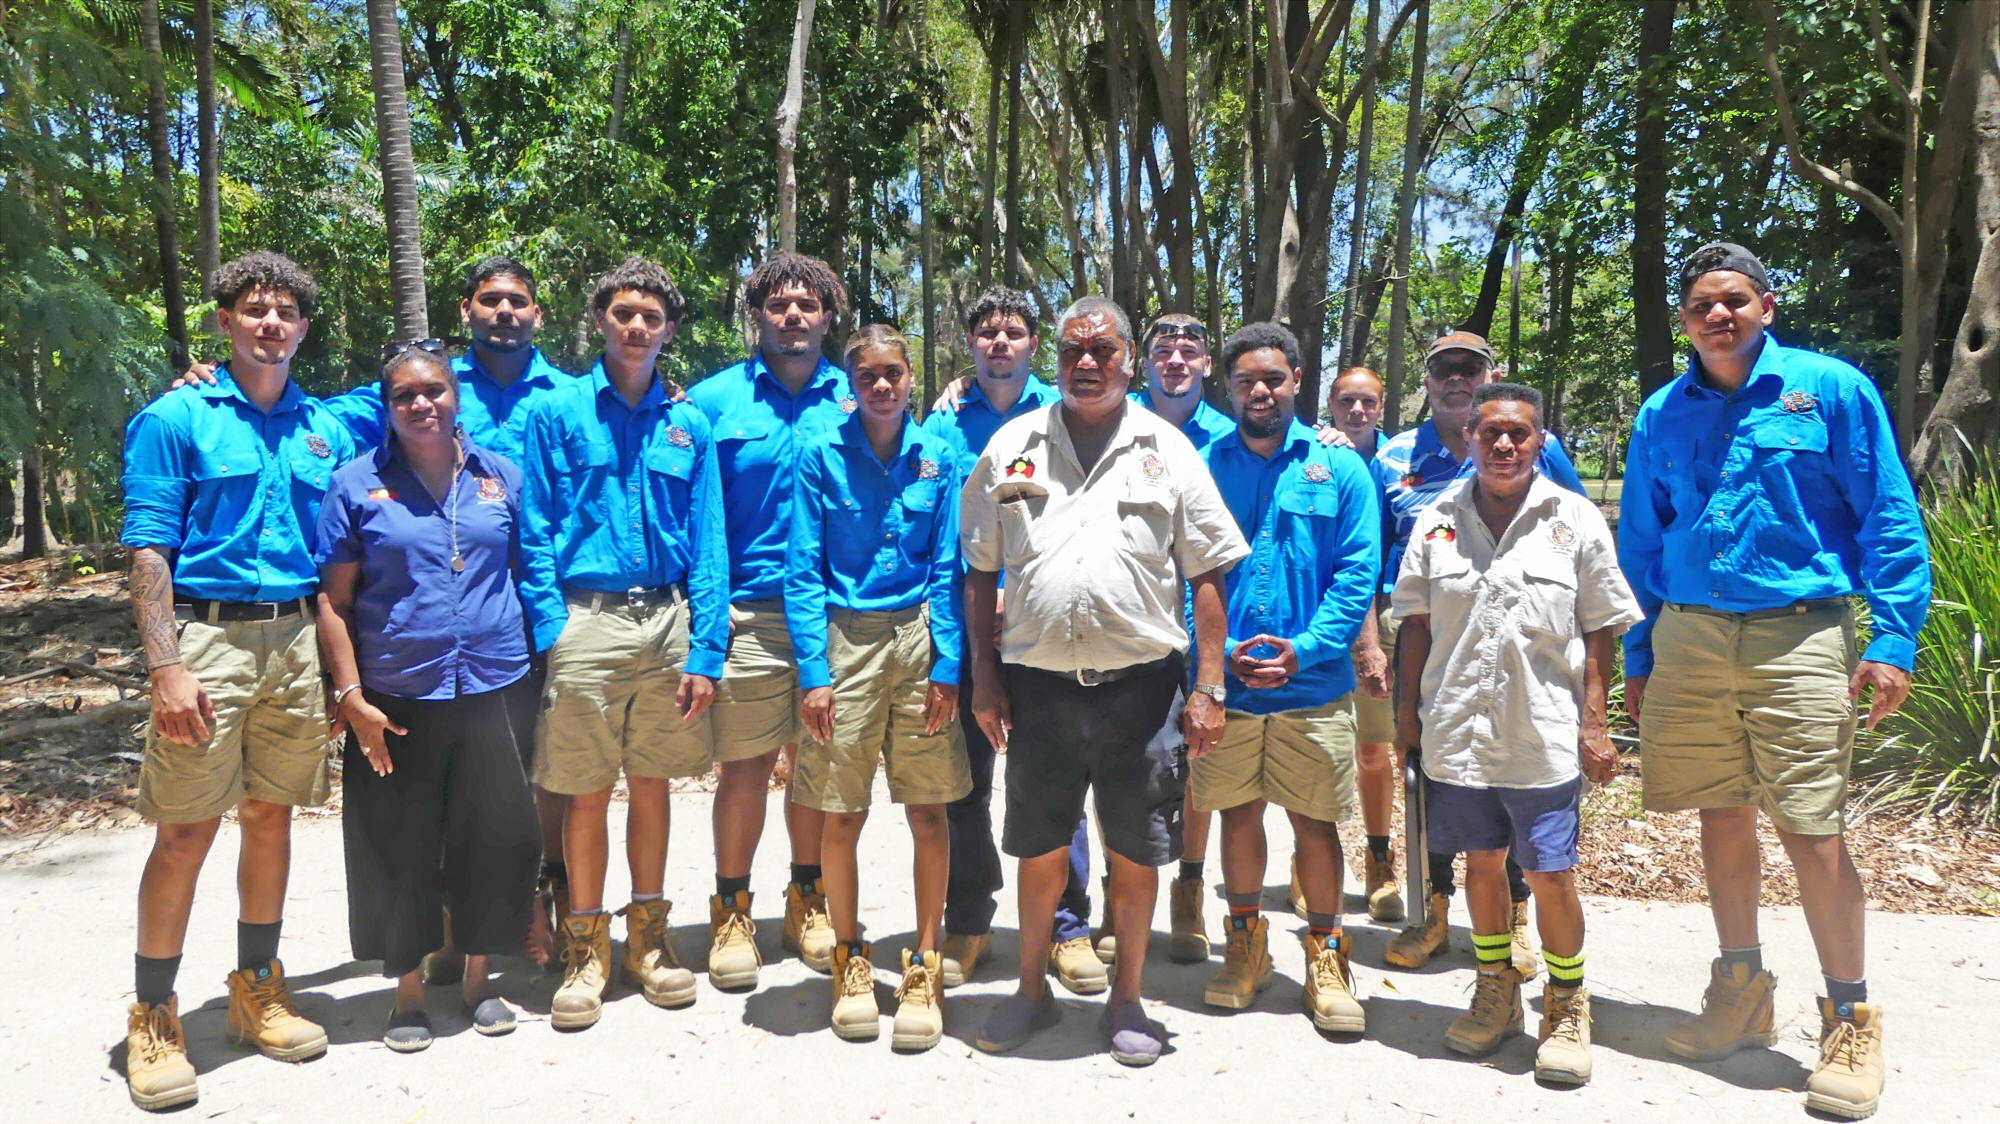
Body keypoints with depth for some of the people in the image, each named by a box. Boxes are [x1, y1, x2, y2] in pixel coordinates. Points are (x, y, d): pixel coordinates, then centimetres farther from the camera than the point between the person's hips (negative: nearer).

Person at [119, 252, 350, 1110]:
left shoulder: (326, 430, 13)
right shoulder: (176, 419, -1)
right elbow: (148, 553, -6)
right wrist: (166, 667, -16)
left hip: (296, 638, 5)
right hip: (207, 635, -4)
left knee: (272, 814, 11)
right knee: (187, 831, -3)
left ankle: (257, 991, 25)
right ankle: (152, 1018, 10)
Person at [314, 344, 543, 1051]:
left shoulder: (501, 475, 7)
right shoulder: (356, 485, 1)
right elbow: (333, 601, -1)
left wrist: (538, 664, 7)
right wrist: (351, 699, -8)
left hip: (495, 690, 2)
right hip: (397, 701, -2)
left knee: (497, 839, 8)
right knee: (399, 851, 7)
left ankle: (478, 977, 28)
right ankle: (408, 991, 25)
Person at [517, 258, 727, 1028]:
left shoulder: (688, 424, 9)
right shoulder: (558, 413, 3)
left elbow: (707, 544, 6)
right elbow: (536, 535, 0)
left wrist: (706, 649, -3)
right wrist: (551, 630, -11)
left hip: (668, 621, 2)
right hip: (587, 621, -2)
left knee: (652, 784, 11)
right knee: (587, 793, 3)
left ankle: (648, 936, 25)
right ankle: (585, 950, 18)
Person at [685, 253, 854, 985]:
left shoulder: (855, 401, 8)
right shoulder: (713, 401, 4)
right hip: (747, 615, -2)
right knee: (745, 764, 1)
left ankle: (807, 901, 26)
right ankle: (731, 911, 17)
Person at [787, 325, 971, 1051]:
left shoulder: (937, 457, 5)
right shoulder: (822, 456, 1)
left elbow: (948, 569, 5)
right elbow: (804, 571, -1)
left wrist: (947, 665, -4)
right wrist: (813, 670, -9)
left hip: (919, 637, 1)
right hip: (846, 637, -1)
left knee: (929, 812, 4)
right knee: (841, 816, 4)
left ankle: (924, 965, 18)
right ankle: (850, 959, 23)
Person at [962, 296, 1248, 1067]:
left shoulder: (1167, 449, 4)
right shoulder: (1013, 445, 7)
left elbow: (1206, 576, 3)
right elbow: (980, 570, 9)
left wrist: (1208, 688, -4)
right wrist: (984, 676, 3)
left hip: (1141, 684, -1)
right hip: (1039, 683, 1)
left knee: (1136, 853, 9)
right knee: (1039, 851, 12)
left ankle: (1127, 1000, 28)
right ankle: (1032, 992, 31)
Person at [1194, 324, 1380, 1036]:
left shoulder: (1339, 469, 2)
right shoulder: (1202, 468, 3)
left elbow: (1358, 575, -3)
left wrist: (1305, 648, -15)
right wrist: (1221, 652, -12)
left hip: (1314, 685, -1)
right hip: (1225, 684, 1)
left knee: (1316, 822, 6)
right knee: (1237, 814, 12)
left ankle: (1325, 954, 22)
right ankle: (1246, 945, 30)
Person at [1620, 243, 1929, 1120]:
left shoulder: (1831, 389, 1)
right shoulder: (1662, 415, 11)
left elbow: (1890, 522, -1)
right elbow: (1640, 545, 15)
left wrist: (1893, 640, -10)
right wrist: (1637, 657, 12)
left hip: (1799, 636, -4)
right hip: (1690, 638, 4)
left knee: (1811, 831, -6)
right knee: (1722, 817, 11)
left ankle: (1850, 1021, 12)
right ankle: (1742, 995, 26)